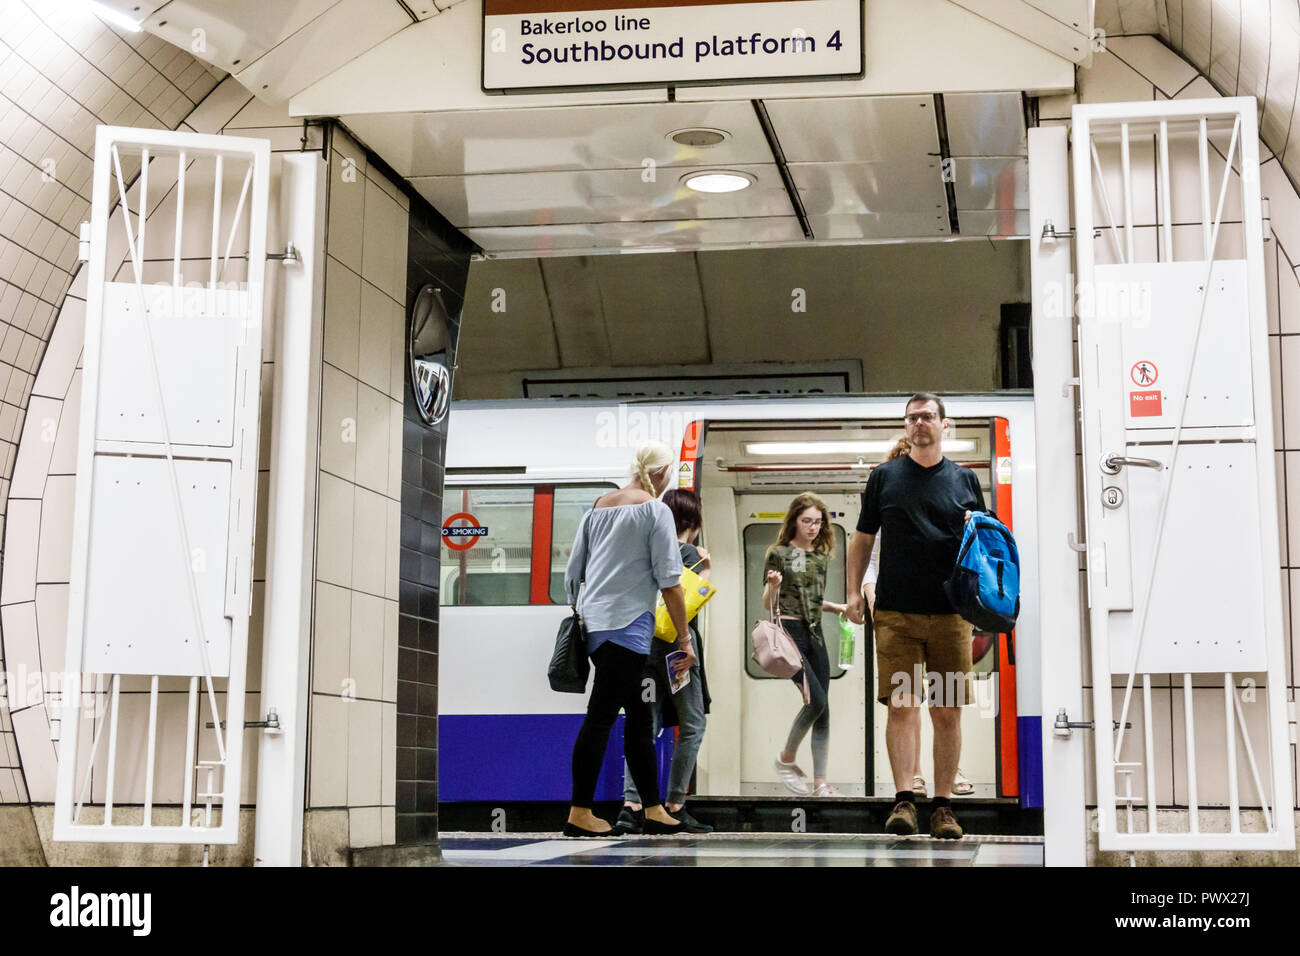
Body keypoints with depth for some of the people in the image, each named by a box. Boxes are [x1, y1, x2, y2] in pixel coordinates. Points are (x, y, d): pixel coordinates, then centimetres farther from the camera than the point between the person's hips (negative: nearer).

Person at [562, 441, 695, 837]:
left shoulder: (597, 507, 15)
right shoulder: (656, 510, -5)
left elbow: (572, 572, 16)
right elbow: (669, 580, -9)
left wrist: (579, 612, 28)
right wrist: (685, 637, -5)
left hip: (593, 623, 7)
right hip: (627, 625, -7)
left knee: (639, 716, 13)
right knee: (601, 716, -5)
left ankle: (654, 810, 17)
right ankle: (579, 814, -2)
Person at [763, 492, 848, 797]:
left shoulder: (821, 557, 13)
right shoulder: (779, 554, -4)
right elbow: (768, 603, -3)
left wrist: (838, 608, 10)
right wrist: (773, 585, -23)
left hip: (815, 634, 6)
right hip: (789, 632, -6)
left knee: (823, 709, 2)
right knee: (817, 701, -16)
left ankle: (820, 783, 6)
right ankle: (786, 759, 5)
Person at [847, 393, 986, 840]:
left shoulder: (965, 480, 12)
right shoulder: (884, 477, 10)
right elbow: (863, 538, 13)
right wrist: (853, 590, 5)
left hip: (951, 613, 1)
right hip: (896, 612, -1)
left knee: (948, 711, 1)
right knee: (901, 704, -8)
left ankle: (943, 806, 7)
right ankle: (904, 799, -6)